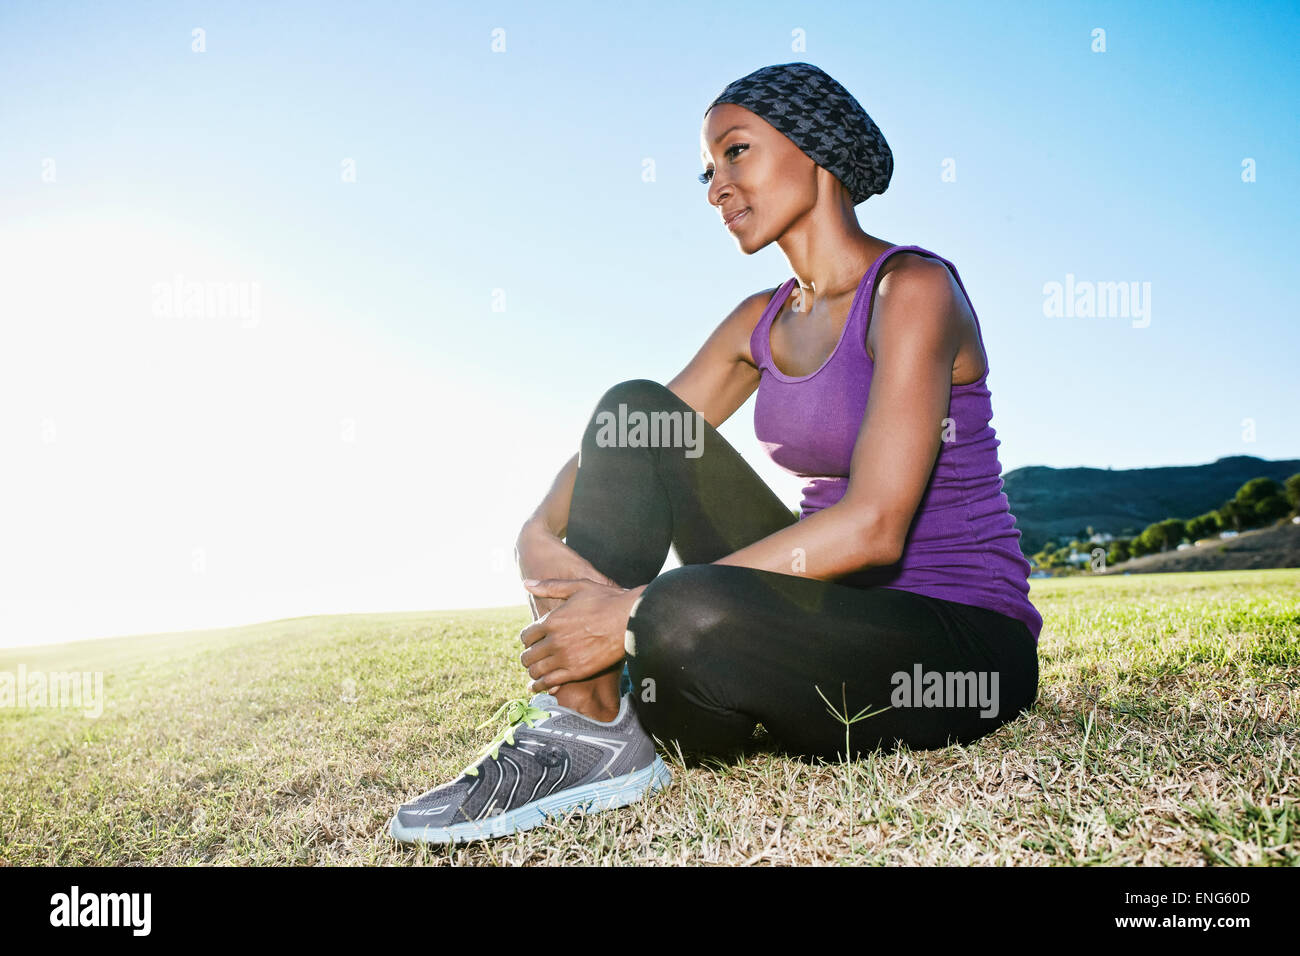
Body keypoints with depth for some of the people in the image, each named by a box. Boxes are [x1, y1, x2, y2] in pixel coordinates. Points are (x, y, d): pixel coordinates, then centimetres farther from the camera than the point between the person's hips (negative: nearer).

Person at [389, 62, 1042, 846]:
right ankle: (586, 727, -15)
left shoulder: (912, 286, -13)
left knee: (690, 612, -37)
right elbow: (626, 448, 6)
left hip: (965, 643, -6)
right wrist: (540, 532, -17)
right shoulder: (762, 323, 10)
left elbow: (874, 526, -24)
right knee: (636, 410, -8)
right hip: (837, 613, 7)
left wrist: (638, 610, -26)